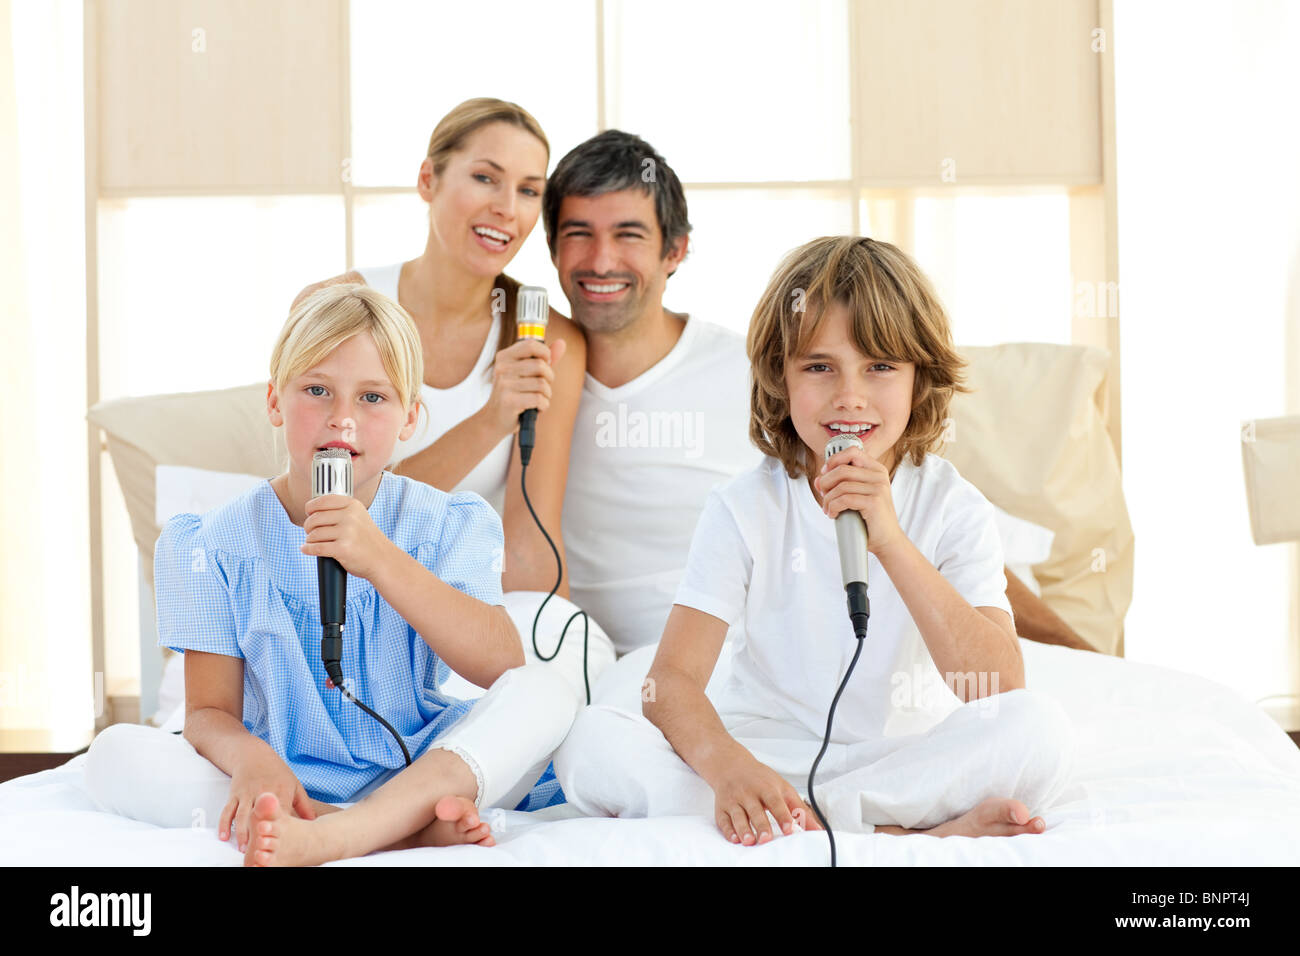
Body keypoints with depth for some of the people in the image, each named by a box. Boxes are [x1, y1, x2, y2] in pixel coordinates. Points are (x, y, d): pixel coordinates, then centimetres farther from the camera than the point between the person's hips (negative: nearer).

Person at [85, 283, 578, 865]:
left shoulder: (441, 525, 0)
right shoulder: (221, 545, 1)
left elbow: (502, 664, -16)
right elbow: (210, 713, -3)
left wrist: (381, 560, -27)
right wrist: (249, 759, -29)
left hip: (420, 771, 0)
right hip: (285, 783, 1)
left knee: (543, 693, -25)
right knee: (114, 755, -24)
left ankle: (329, 838, -41)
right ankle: (410, 830, -31)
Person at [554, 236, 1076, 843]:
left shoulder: (952, 507, -5)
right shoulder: (746, 509, -4)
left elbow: (1001, 689, -19)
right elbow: (671, 680, -13)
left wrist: (891, 542, -29)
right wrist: (726, 766, -37)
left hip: (908, 758, -2)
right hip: (765, 757, 2)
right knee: (591, 742, -26)